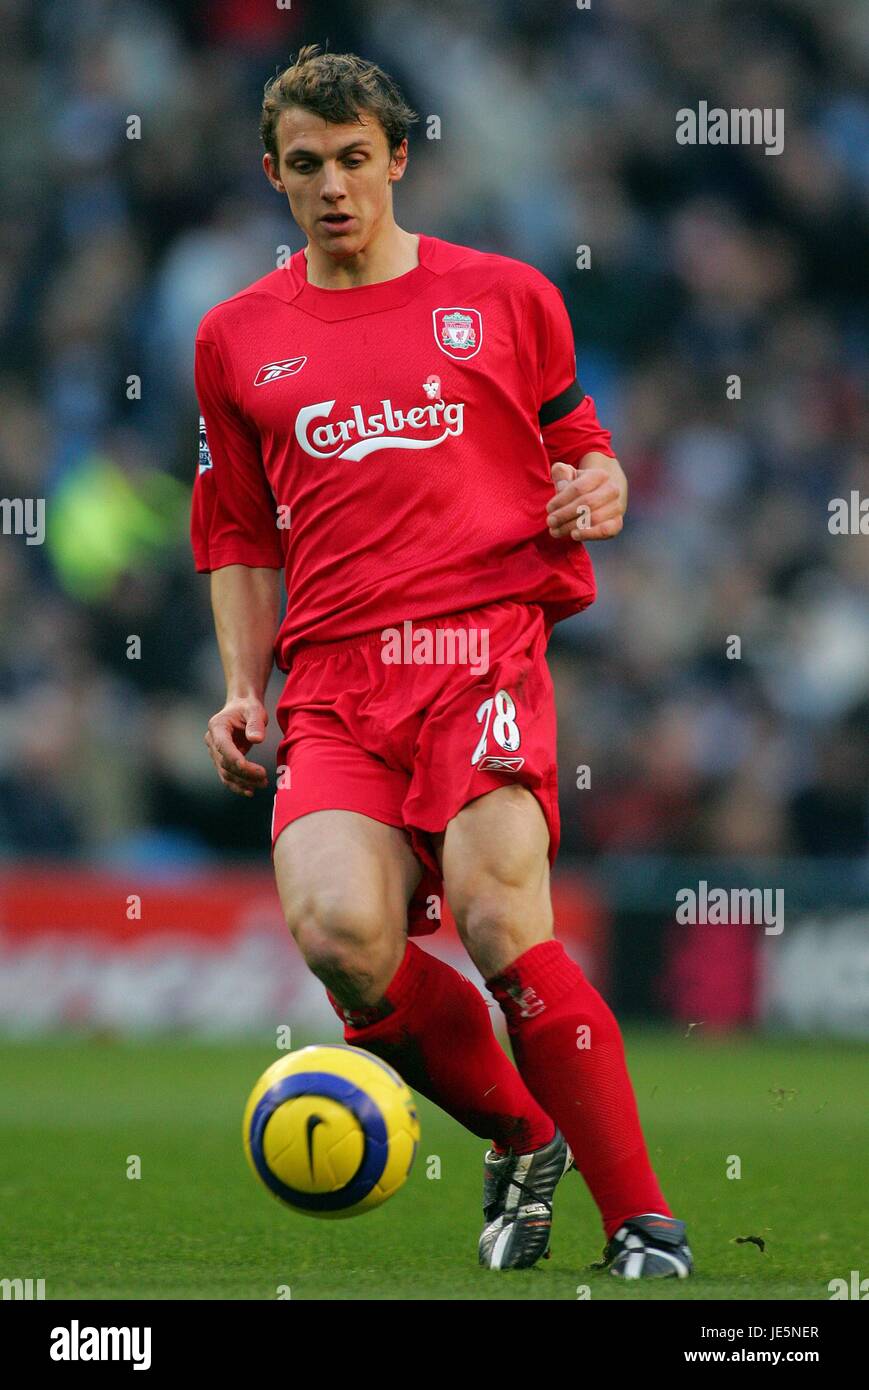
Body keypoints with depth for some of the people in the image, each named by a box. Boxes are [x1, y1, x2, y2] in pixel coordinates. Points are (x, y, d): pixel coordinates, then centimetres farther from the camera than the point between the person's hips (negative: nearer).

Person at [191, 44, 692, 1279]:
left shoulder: (505, 298, 13)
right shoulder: (239, 338, 19)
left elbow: (583, 447, 23)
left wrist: (599, 492, -1)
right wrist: (241, 689, 13)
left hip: (485, 634, -2)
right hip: (333, 677, 2)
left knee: (501, 923, -24)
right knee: (338, 931, -23)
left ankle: (643, 1225, -13)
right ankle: (522, 1141, 4)